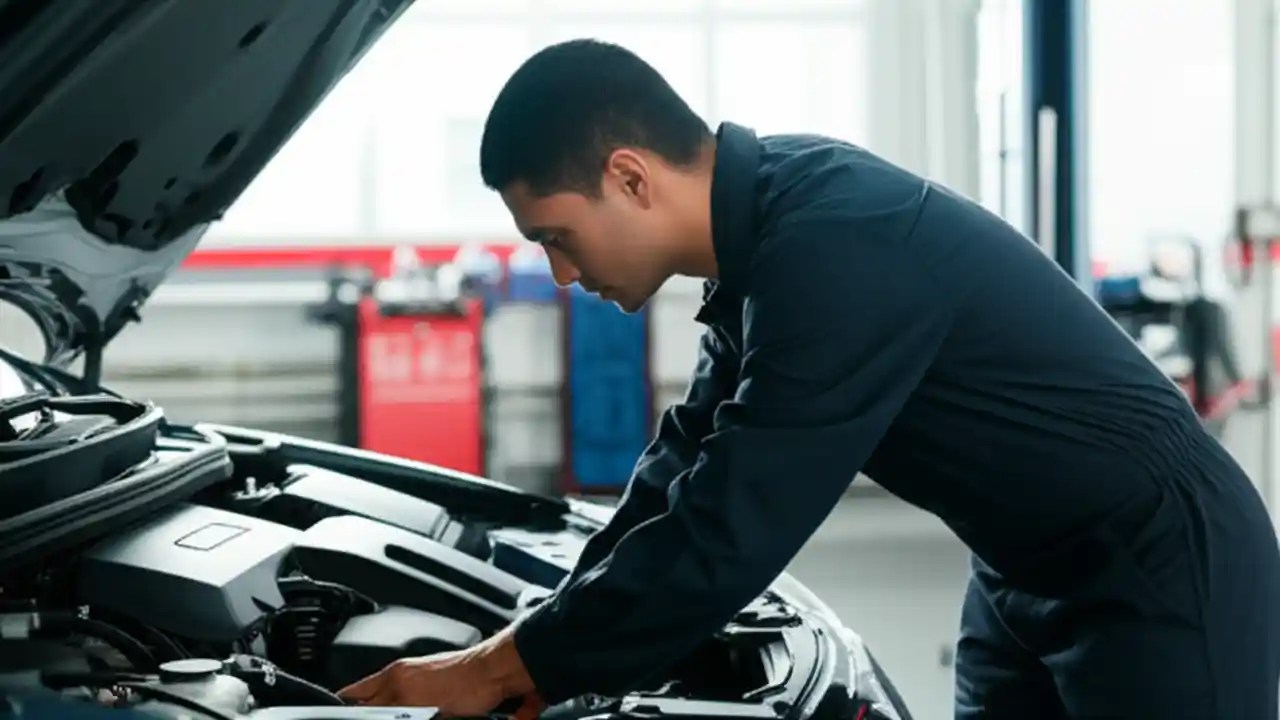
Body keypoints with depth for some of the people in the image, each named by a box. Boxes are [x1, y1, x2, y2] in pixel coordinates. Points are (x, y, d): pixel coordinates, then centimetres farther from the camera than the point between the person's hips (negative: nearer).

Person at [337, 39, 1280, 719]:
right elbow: (692, 464, 11)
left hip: (1159, 564, -9)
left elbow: (721, 540, -29)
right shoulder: (769, 221, 1)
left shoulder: (832, 254, -30)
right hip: (1031, 567, 9)